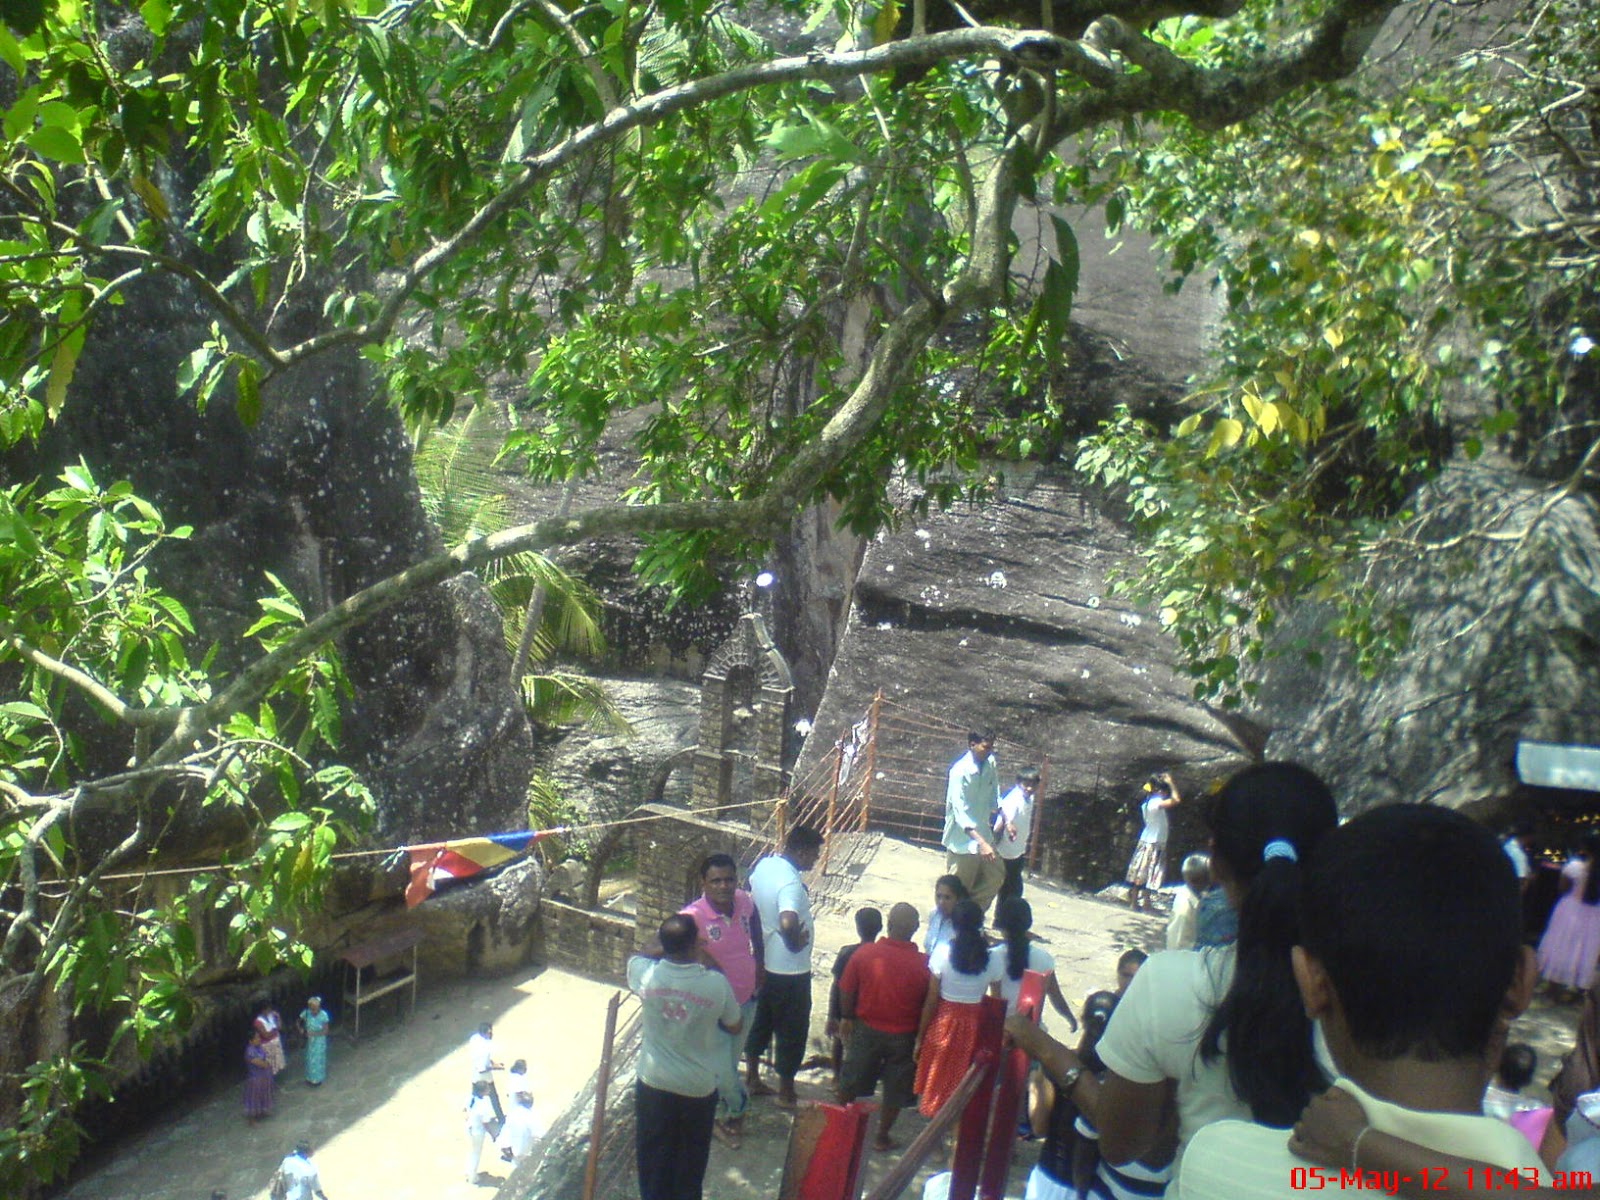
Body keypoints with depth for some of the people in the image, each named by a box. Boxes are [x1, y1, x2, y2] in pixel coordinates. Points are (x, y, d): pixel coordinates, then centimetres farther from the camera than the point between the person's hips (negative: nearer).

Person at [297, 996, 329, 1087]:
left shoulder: (323, 1015, -25)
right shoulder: (306, 1013, -17)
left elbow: (325, 1031, -20)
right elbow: (299, 1021, 1)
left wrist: (314, 1033, -33)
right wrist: (301, 1028, -19)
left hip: (320, 1041, -3)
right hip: (310, 1040, 4)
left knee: (318, 1059, 10)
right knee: (310, 1059, 18)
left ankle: (318, 1079, 30)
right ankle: (310, 1078, 40)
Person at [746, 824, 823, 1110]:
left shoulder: (763, 864, -2)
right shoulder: (791, 882, -30)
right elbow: (788, 923, -46)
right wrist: (797, 941, -26)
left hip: (763, 964, 8)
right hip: (791, 970, -8)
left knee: (760, 1021, 23)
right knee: (792, 1030, 9)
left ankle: (752, 1079, 38)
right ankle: (787, 1093, 23)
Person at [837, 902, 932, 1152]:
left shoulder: (864, 953, -16)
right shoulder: (923, 964, -20)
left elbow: (846, 990, -5)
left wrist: (846, 1017, 12)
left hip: (867, 1029, 2)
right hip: (904, 1036, -1)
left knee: (850, 1083, 21)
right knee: (895, 1091, 18)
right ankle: (882, 1137, 29)